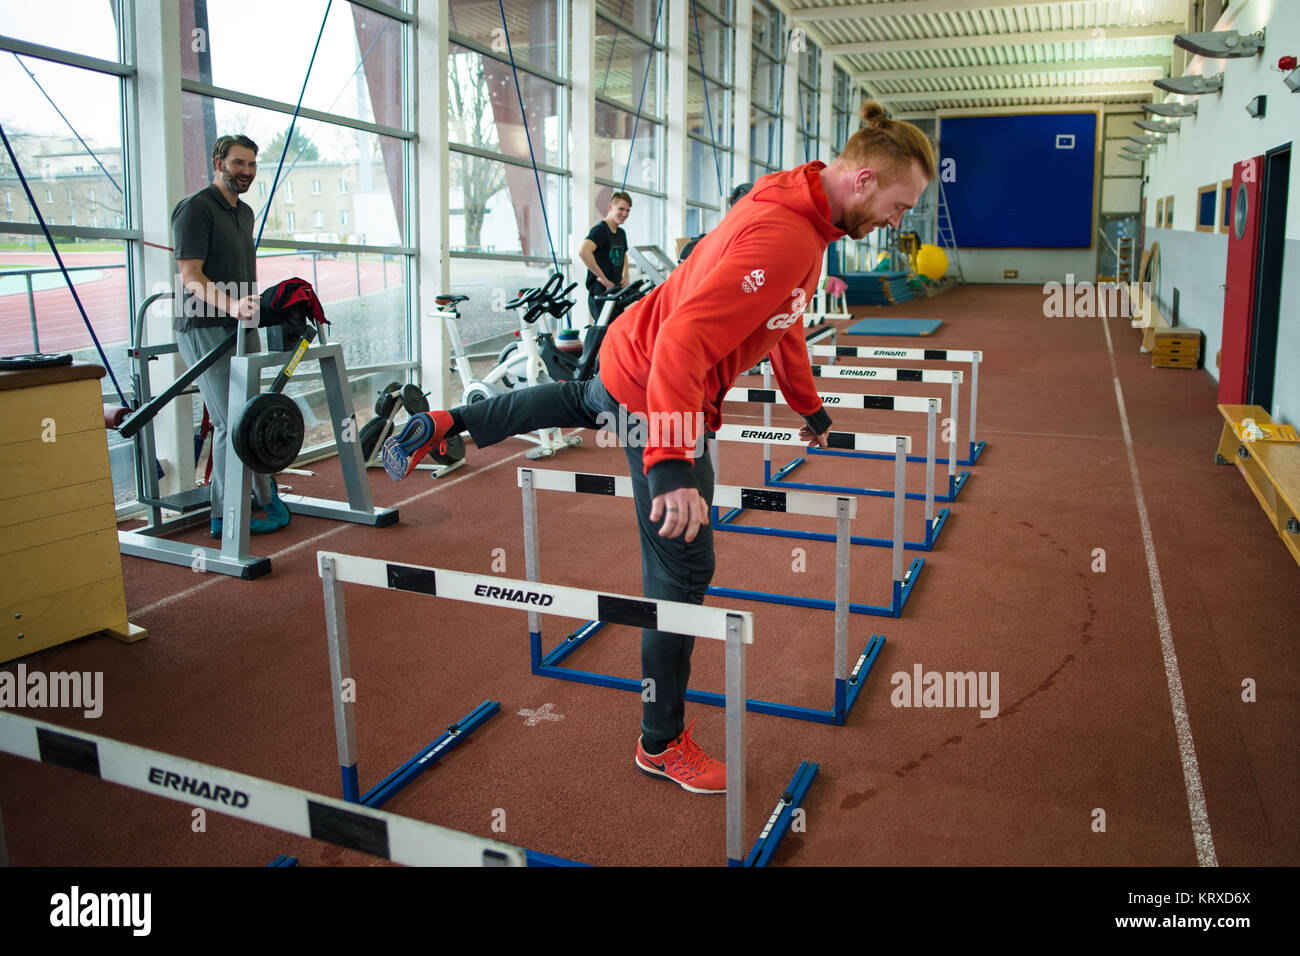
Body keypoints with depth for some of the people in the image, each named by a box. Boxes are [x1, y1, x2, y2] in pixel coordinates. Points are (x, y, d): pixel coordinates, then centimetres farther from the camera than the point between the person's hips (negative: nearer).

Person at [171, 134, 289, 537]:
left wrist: (253, 310, 23)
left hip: (241, 329, 9)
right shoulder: (195, 208, -9)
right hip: (206, 330, -9)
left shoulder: (244, 212, 18)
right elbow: (190, 276, -18)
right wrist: (229, 305, -33)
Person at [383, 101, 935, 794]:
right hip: (657, 390, -10)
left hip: (630, 360, 10)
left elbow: (783, 321, 18)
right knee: (682, 569, -1)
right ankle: (661, 743, 15)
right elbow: (684, 341, -38)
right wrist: (672, 465, -42)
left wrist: (808, 406, 27)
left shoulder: (805, 213, 3)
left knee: (586, 403, 41)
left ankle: (446, 425, 43)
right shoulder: (784, 236, -30)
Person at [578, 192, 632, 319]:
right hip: (601, 294, -9)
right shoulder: (600, 230, -11)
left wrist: (625, 276, 17)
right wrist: (603, 279, -24)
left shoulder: (621, 233, 16)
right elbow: (583, 252, -29)